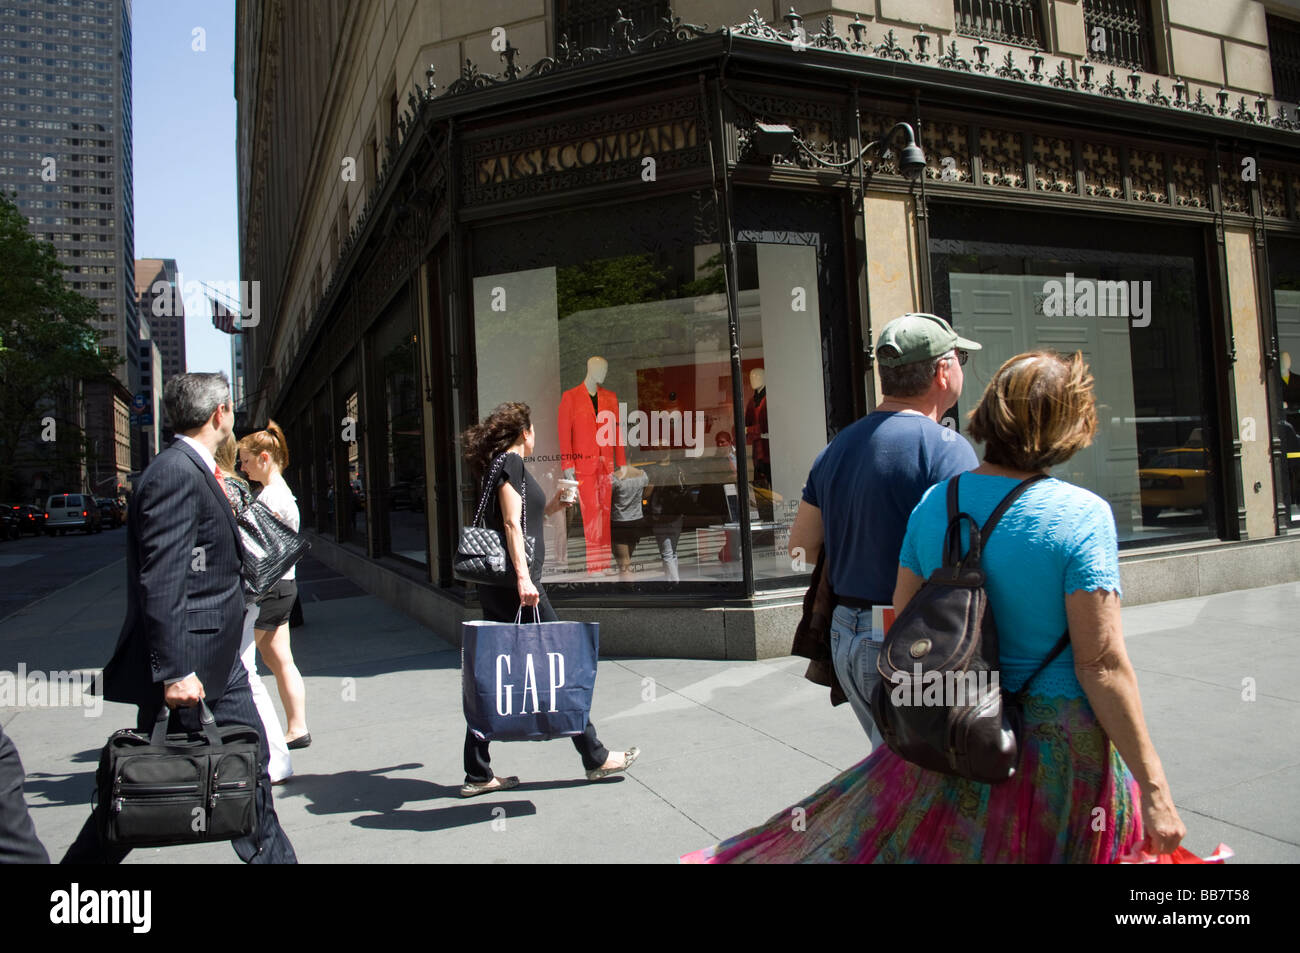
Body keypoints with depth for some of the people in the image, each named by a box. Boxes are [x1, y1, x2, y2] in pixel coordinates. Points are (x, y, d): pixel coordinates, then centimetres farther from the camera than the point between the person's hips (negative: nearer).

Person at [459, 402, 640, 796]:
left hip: (497, 585, 10)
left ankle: (478, 774, 15)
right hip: (511, 582, -9)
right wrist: (522, 577, -24)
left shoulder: (499, 466, 19)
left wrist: (551, 507, 25)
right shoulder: (511, 462, -8)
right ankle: (595, 758, 10)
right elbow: (511, 523, -17)